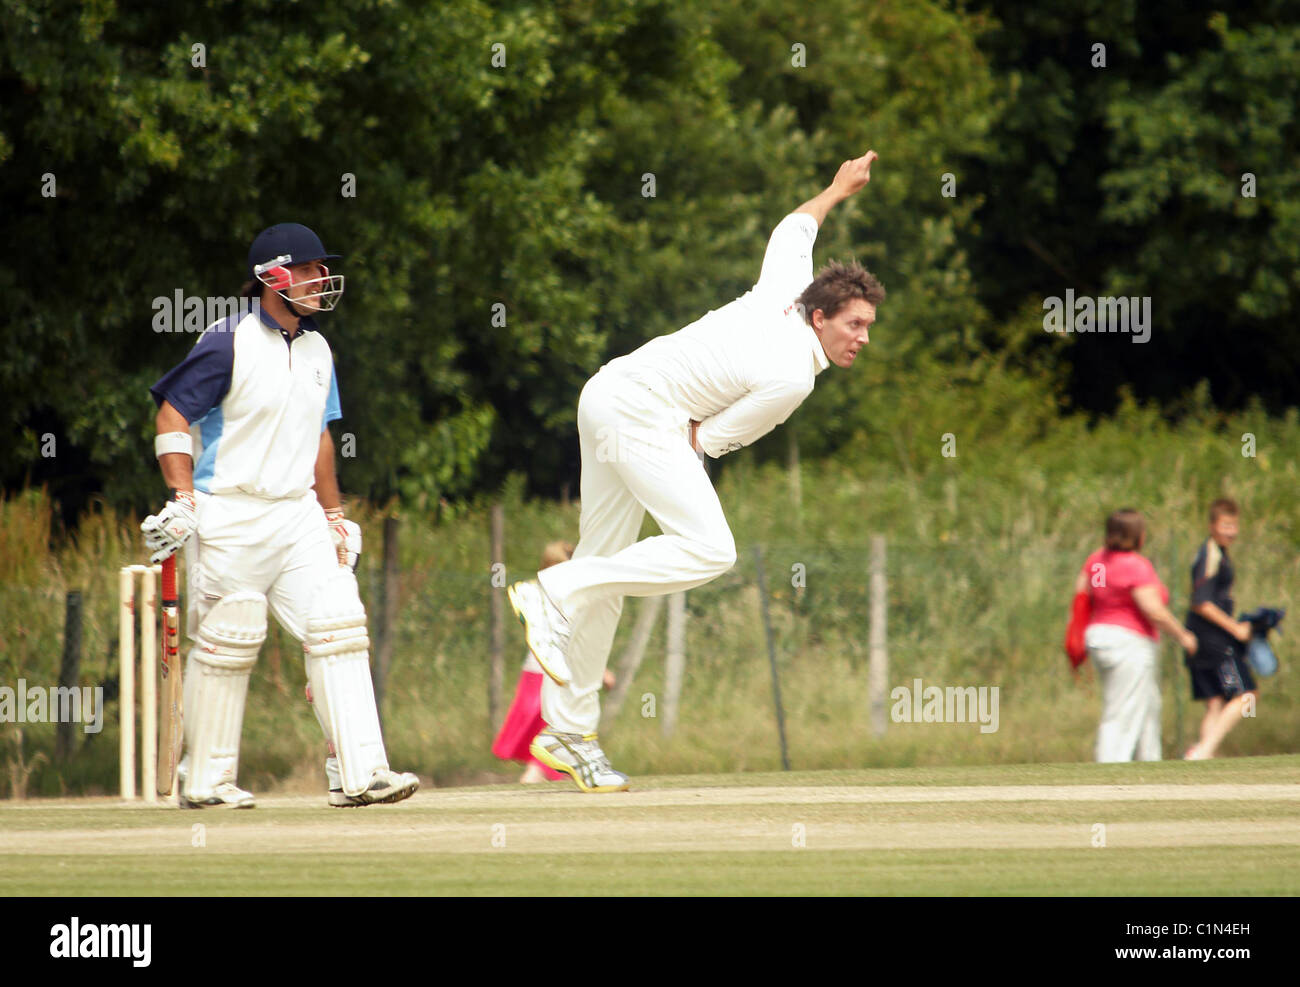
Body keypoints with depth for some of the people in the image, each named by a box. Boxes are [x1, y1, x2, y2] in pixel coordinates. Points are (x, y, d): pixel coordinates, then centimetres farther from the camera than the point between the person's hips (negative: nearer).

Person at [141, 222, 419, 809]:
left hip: (299, 515, 6)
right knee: (226, 644, -2)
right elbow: (173, 416, -9)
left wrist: (334, 515, 19)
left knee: (338, 629, -6)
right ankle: (205, 780, 9)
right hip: (231, 516, -6)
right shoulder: (229, 343, -9)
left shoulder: (316, 350, 13)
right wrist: (183, 500, -17)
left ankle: (359, 773, -9)